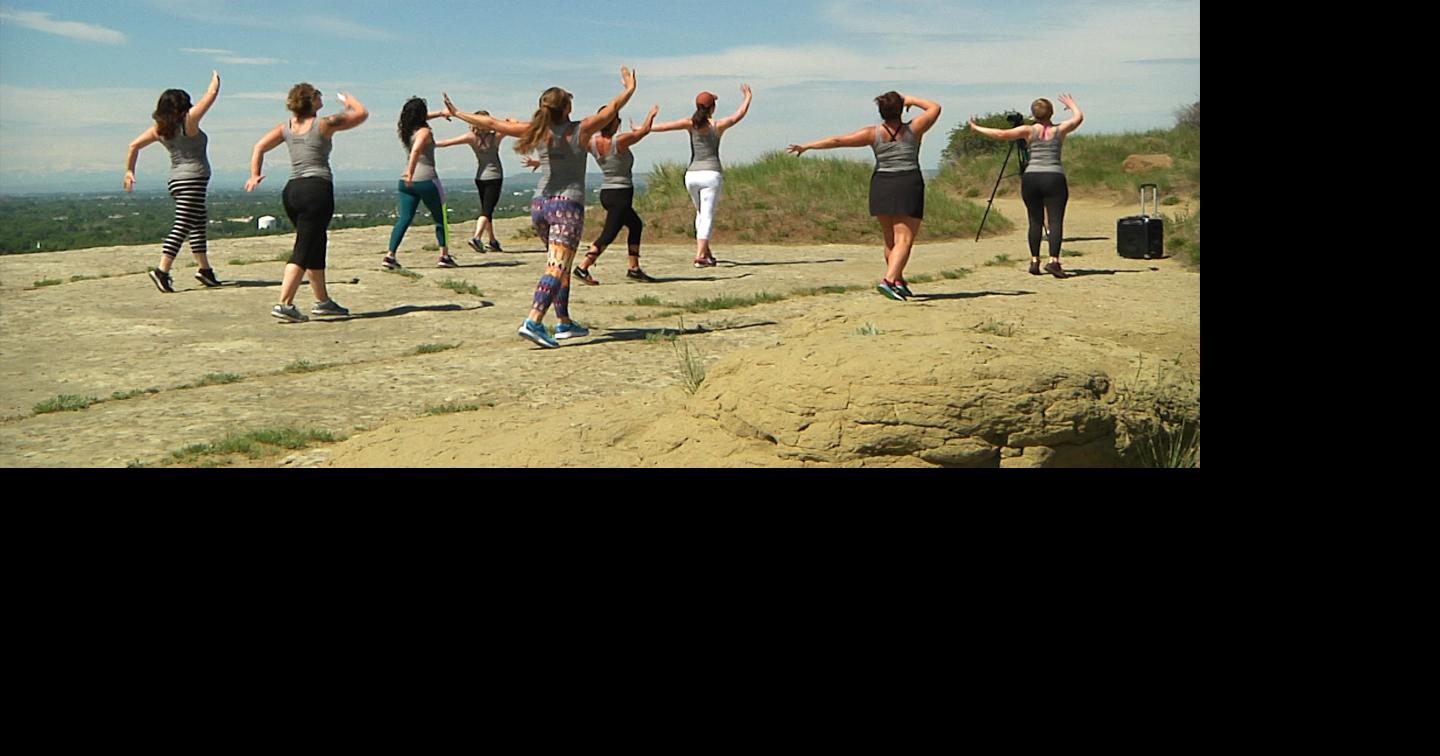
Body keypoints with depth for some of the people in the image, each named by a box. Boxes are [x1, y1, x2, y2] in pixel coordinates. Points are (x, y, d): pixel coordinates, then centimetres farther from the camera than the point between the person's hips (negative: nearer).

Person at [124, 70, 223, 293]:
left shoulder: (160, 129, 8)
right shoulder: (188, 121, -8)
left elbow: (134, 145, 7)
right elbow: (211, 95, -1)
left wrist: (129, 170, 16)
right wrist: (216, 80, 18)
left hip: (177, 179, 8)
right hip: (193, 179, -8)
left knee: (200, 222, 19)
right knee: (182, 226, -12)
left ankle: (204, 269, 23)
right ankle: (162, 271, -20)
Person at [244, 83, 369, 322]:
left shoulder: (286, 128, 11)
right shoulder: (325, 124, -2)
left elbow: (259, 147, 3)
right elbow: (362, 114, 8)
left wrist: (255, 175, 6)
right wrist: (350, 100, 27)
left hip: (292, 190, 7)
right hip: (318, 188, -7)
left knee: (316, 244, 20)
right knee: (304, 249, -9)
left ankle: (323, 301, 29)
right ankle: (284, 303, -18)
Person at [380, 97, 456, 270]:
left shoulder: (405, 131, 12)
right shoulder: (424, 131, -10)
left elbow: (419, 119, 34)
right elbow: (416, 150, -28)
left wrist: (440, 113, 41)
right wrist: (410, 174, -36)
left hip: (406, 182, 6)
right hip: (426, 180, -6)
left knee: (404, 218, 4)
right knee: (441, 218, 9)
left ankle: (390, 255, -9)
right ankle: (444, 256, 11)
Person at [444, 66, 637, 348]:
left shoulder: (537, 131, 2)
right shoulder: (580, 131, -7)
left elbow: (492, 123, 7)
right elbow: (612, 108, 5)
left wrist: (457, 114, 17)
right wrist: (629, 89, 23)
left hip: (539, 204, 6)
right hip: (568, 204, -6)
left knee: (561, 264, 20)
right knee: (557, 267, -12)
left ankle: (564, 322, 25)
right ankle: (533, 322, -27)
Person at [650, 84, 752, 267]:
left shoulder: (690, 124, 1)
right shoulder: (718, 126, 0)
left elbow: (666, 126, -10)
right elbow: (739, 115, 13)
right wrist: (747, 97, 29)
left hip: (692, 175, 3)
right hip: (711, 174, -3)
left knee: (701, 214, 22)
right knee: (707, 216, -5)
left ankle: (705, 252, 25)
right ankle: (700, 256, -18)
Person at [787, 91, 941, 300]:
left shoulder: (873, 133, -1)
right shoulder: (913, 130, -2)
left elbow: (838, 140, -1)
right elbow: (935, 108, 13)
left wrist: (807, 146, 5)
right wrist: (912, 100, 20)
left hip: (881, 185, 3)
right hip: (908, 186, -3)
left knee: (890, 240, 17)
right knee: (904, 240, -8)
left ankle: (899, 281, 27)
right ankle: (888, 280, -26)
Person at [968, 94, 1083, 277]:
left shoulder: (1029, 130, 5)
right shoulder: (1060, 130, 7)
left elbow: (1002, 134, -2)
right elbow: (1079, 117, 23)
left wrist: (976, 128, 7)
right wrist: (1072, 105, 42)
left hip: (1030, 178, 2)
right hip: (1054, 178, -1)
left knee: (1035, 221, 11)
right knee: (1055, 221, -5)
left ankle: (1034, 260, 10)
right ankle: (1054, 260, -19)